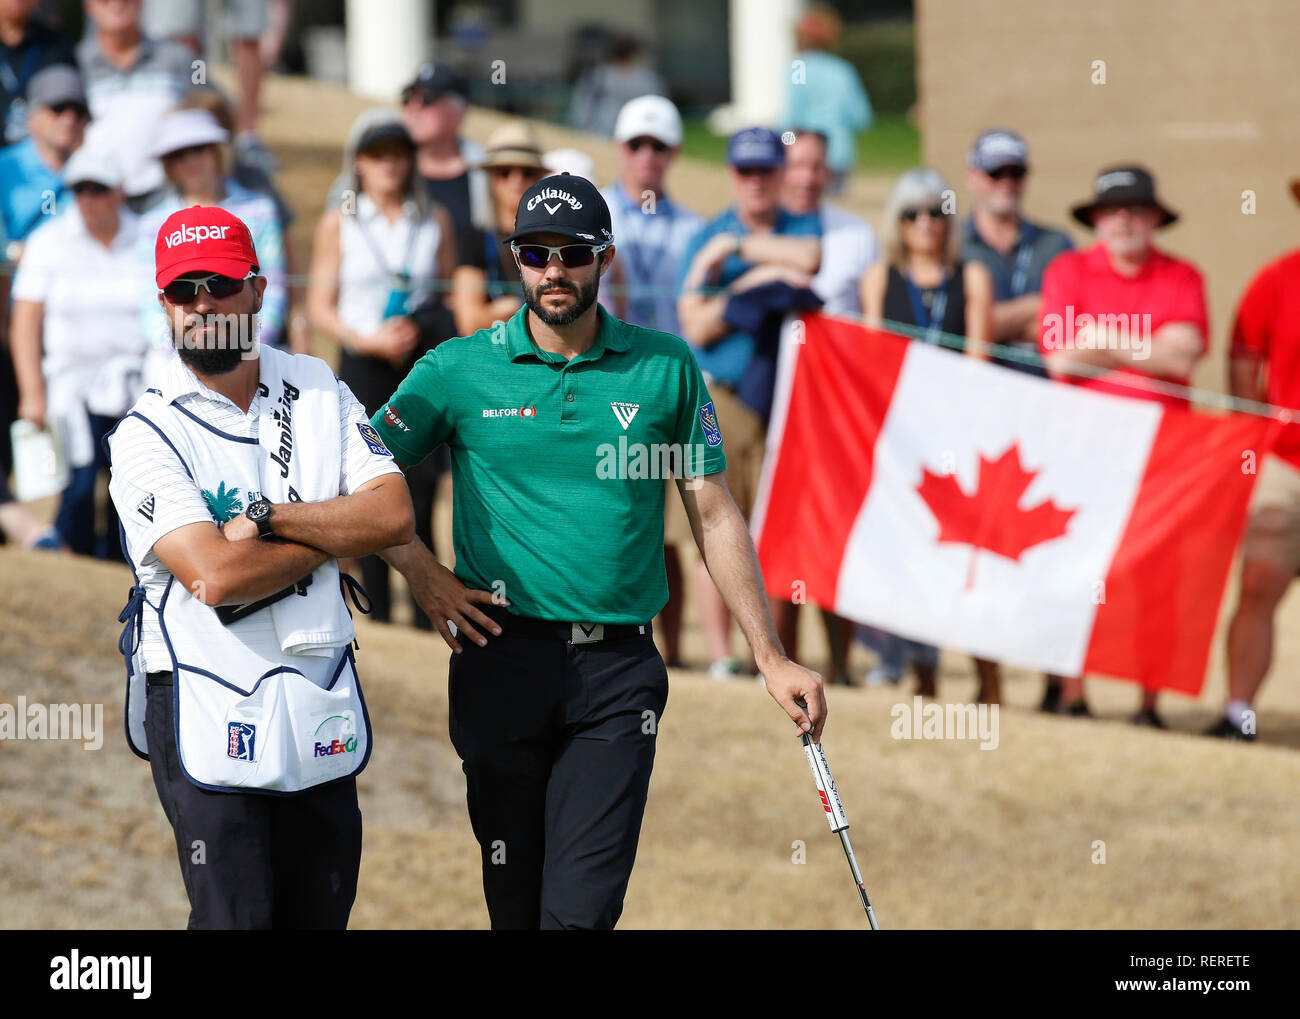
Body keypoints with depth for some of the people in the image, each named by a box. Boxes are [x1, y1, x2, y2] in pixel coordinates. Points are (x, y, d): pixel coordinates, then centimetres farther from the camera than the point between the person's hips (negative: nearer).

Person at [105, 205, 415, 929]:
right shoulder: (148, 435, -7)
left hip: (322, 705, 5)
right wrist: (337, 531, -8)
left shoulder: (319, 391, 8)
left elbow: (396, 517, -4)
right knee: (238, 918, -8)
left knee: (322, 912, 9)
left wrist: (267, 516, -14)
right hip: (209, 717, -5)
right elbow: (216, 575, -20)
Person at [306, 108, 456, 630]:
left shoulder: (435, 220, 10)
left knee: (421, 500, -8)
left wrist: (423, 331, -5)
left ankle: (426, 623, -4)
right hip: (364, 371, -1)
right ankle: (379, 621, 1)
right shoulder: (339, 223, 5)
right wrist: (368, 339, -10)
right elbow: (320, 306, 4)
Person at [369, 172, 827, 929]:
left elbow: (715, 515, 9)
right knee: (515, 903, 5)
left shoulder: (666, 368, 5)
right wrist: (424, 575, -2)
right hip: (502, 660, 1)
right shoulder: (459, 369, 3)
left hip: (618, 673, -1)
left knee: (582, 907, -12)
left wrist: (772, 659, 9)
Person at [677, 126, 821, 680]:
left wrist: (737, 247, -7)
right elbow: (697, 327, 0)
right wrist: (756, 280, -9)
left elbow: (809, 257, -12)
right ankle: (720, 659, -2)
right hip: (722, 400, 0)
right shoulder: (707, 239, 11)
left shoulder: (804, 228, 13)